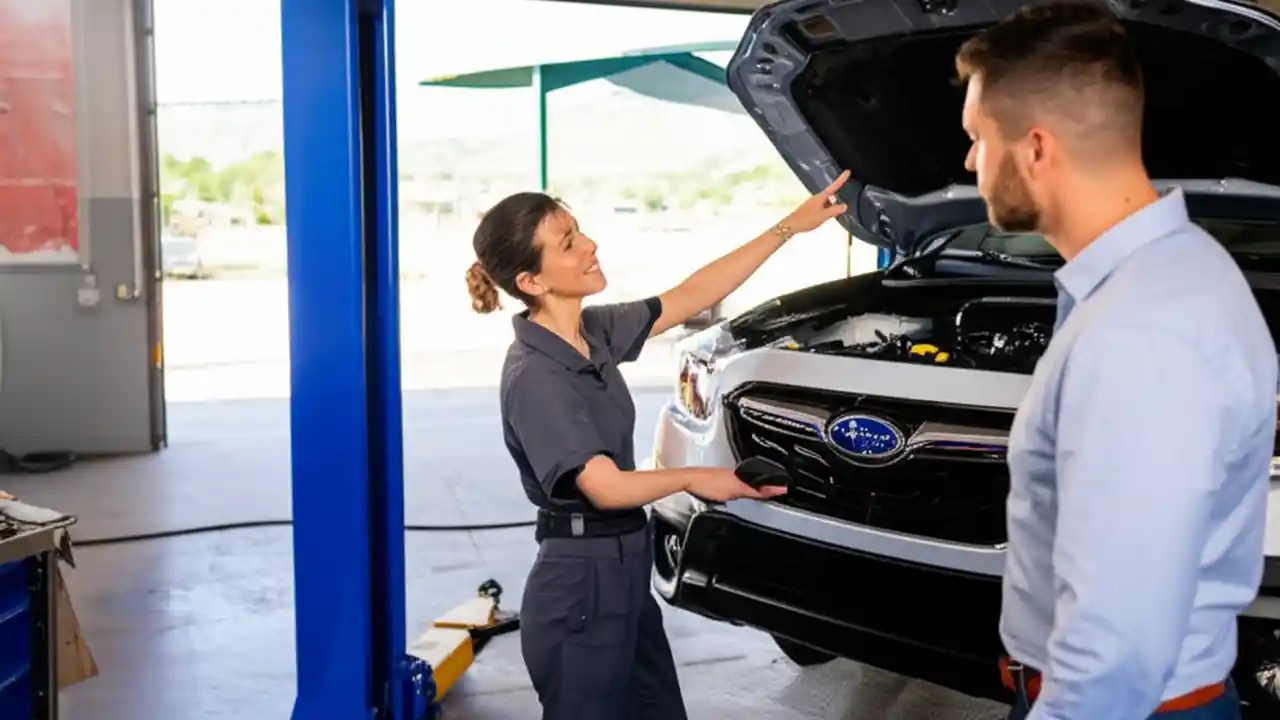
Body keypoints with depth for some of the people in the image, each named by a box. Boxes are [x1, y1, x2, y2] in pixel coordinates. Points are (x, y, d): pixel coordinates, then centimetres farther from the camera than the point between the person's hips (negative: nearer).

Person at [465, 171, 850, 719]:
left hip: (624, 572, 9)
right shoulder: (533, 377, -22)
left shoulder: (594, 331, 3)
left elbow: (692, 297, 10)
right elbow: (606, 488, -23)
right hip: (579, 584, -9)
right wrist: (694, 479, -7)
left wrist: (791, 226, 10)